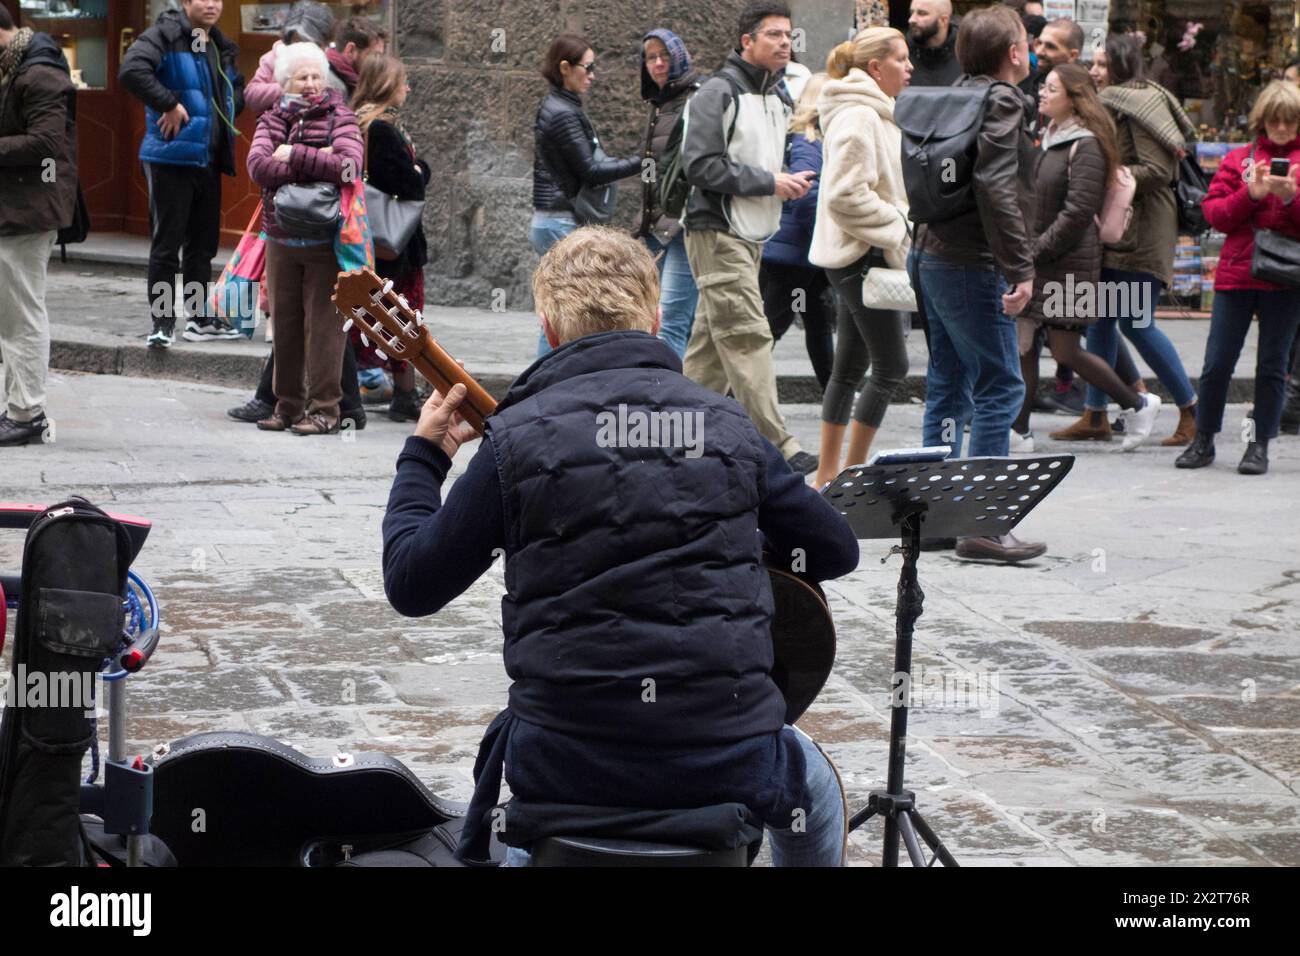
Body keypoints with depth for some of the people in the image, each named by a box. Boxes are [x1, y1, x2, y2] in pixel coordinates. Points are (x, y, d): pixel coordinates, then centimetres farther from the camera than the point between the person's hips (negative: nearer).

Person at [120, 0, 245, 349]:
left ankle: (200, 320, 23)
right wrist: (169, 104, -23)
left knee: (203, 244, 14)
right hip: (171, 159, -8)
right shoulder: (165, 35, -10)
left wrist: (228, 112, 12)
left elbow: (238, 89, 32)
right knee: (167, 244, -3)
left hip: (210, 160, 8)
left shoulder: (221, 48, 14)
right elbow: (131, 71, -27)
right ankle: (162, 324, 2)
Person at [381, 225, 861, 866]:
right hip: (726, 759, 1)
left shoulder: (519, 437, -5)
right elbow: (837, 551, 10)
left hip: (566, 764, -1)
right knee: (812, 786, 36)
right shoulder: (726, 425, 1)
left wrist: (422, 455, 16)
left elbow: (411, 586, 1)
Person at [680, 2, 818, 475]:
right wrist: (769, 182, -17)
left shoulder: (778, 97, 15)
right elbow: (701, 166, -18)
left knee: (713, 339, 12)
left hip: (752, 235, 9)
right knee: (747, 336, -12)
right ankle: (777, 444, -14)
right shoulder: (718, 93, -12)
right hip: (717, 232, -9)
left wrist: (789, 181, 8)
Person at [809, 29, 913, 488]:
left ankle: (827, 478, 16)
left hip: (856, 255, 11)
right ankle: (852, 474, -2)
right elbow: (846, 193, -23)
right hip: (862, 255, -11)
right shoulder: (859, 117, -17)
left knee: (850, 365, 12)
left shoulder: (872, 114, 17)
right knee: (892, 365, -7)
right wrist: (895, 234, -16)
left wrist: (897, 231, 13)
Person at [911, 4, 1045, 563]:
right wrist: (1020, 269, -23)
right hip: (972, 265, -9)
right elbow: (996, 187, -23)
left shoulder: (958, 97, 13)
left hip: (935, 259, 9)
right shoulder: (1001, 102, -13)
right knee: (1001, 388, -6)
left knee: (950, 386, 14)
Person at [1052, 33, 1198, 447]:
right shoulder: (1112, 105, 15)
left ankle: (1191, 409, 2)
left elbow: (1158, 171, -19)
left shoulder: (1141, 105, -13)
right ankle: (1095, 416, 14)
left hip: (1143, 230, -10)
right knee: (1101, 317, 9)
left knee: (1135, 322, -8)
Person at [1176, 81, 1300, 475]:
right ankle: (1203, 440, 15)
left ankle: (1259, 445, 12)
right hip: (1236, 275, 1)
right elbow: (1214, 213, 1)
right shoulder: (1238, 159, 9)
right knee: (1218, 362, 3)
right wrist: (1251, 194, -12)